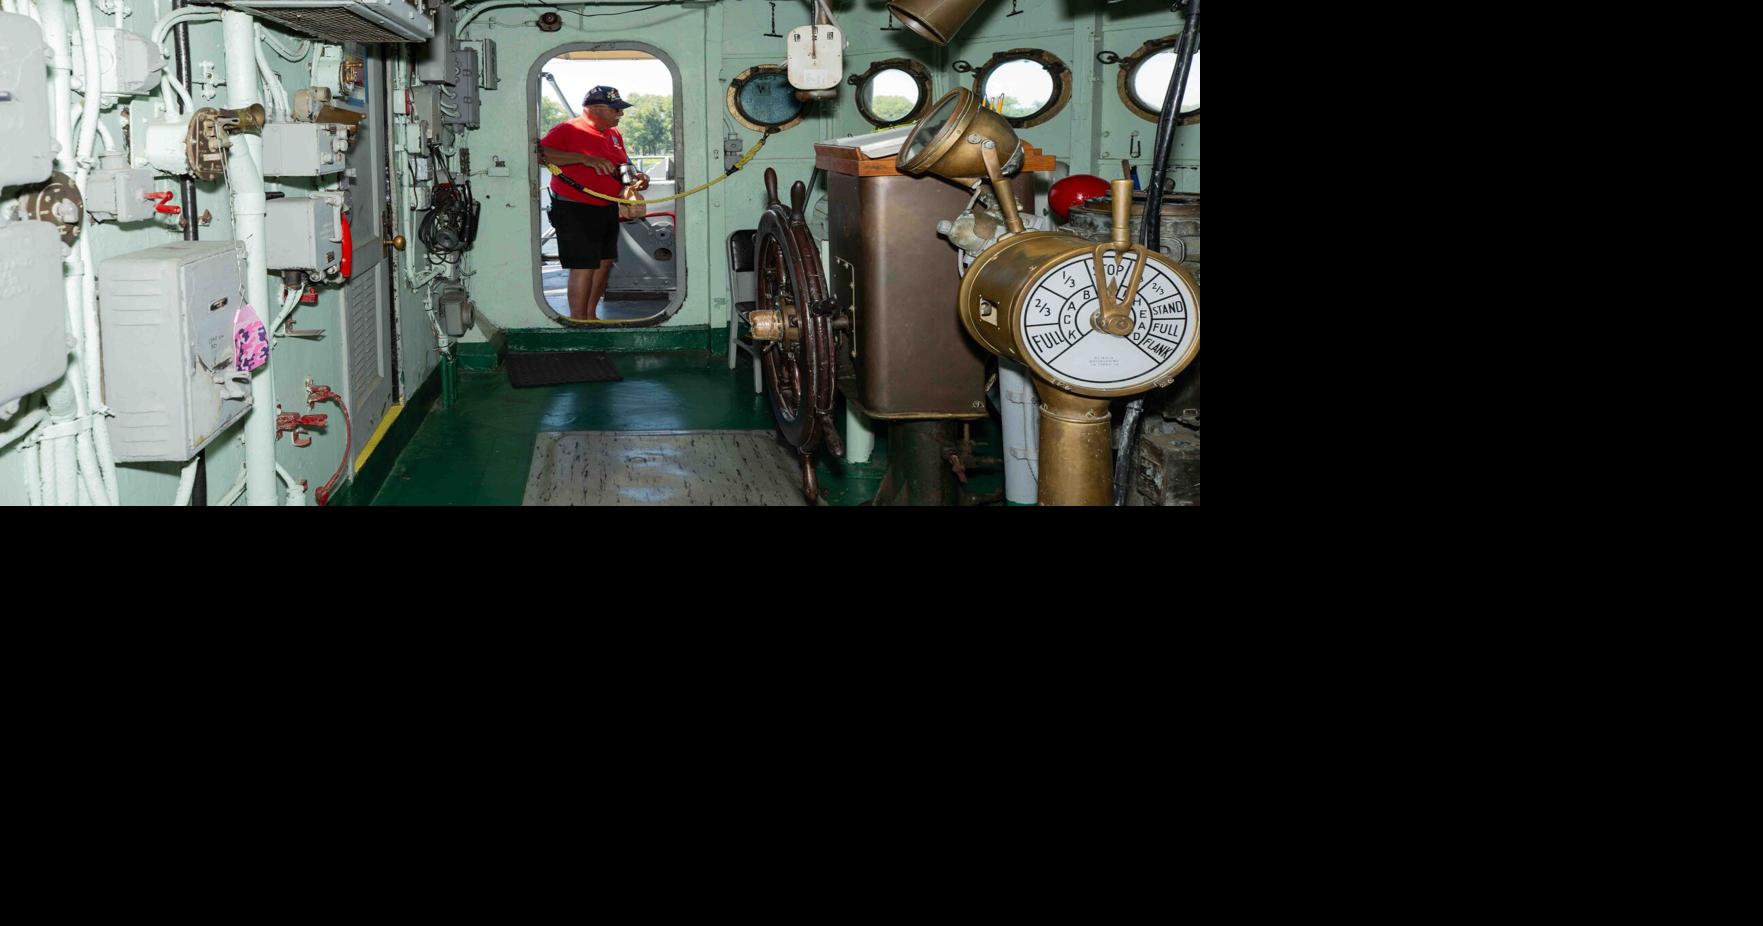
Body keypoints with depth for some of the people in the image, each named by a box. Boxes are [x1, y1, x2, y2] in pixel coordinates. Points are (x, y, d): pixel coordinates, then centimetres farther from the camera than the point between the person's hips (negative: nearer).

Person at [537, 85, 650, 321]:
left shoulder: (614, 134, 14)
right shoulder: (568, 130, -11)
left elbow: (623, 162, 28)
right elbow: (541, 154, -24)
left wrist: (636, 176, 5)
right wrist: (584, 158, -28)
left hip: (608, 209, 9)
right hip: (575, 210, -9)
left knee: (605, 262, 14)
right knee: (583, 266, -10)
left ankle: (591, 316, 27)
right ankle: (578, 324, -5)